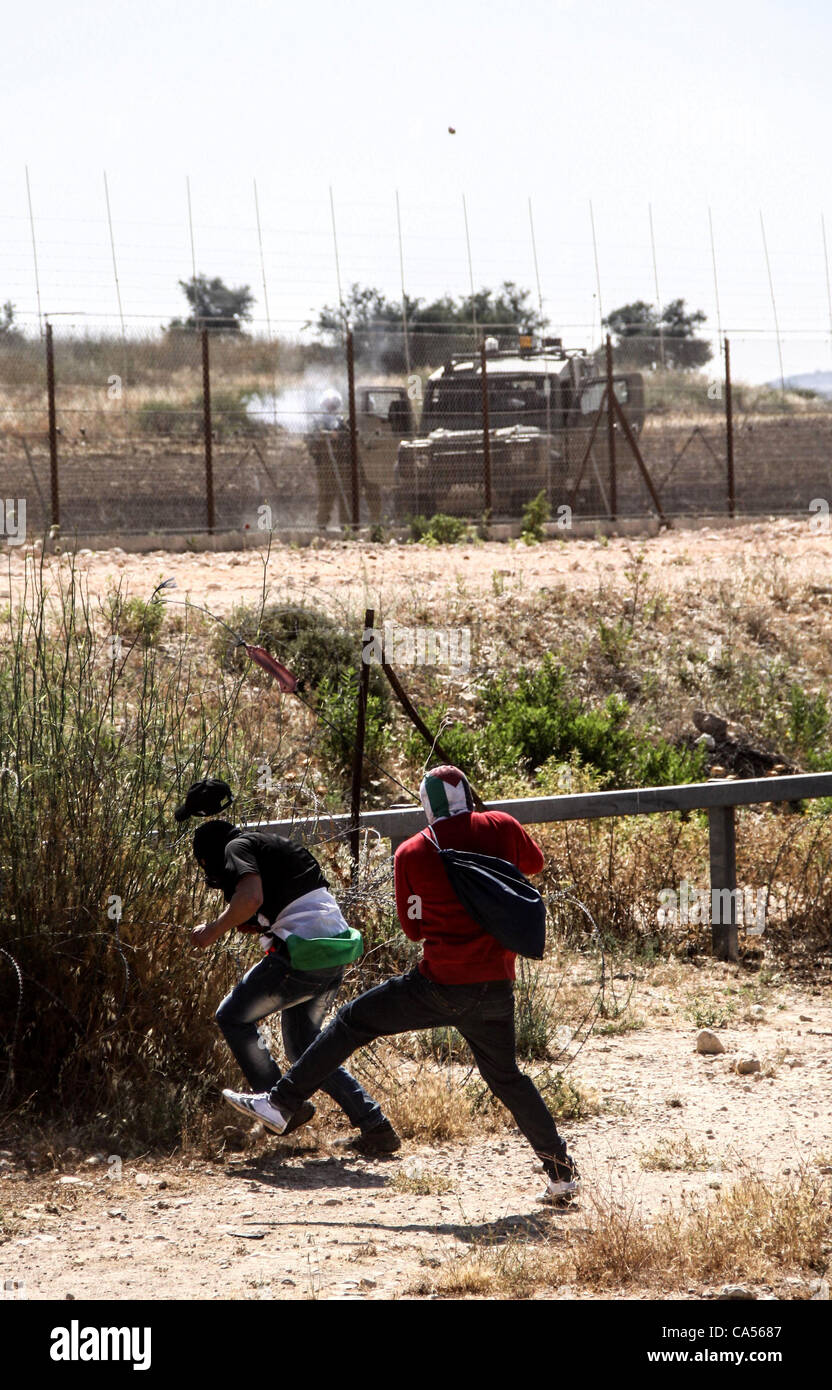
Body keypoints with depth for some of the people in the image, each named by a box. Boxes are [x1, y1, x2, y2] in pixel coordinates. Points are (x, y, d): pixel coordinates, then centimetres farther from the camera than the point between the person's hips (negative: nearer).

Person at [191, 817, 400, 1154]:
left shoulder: (238, 847, 0)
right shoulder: (274, 845, 28)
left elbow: (250, 899, -19)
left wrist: (213, 931, -6)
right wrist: (258, 926, 19)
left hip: (301, 956, -9)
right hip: (335, 958, 9)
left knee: (232, 1017, 6)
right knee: (302, 1044, 19)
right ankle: (374, 1125, 12)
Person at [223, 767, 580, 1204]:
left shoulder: (413, 853, -1)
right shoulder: (501, 828, 3)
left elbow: (413, 927, 8)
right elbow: (535, 863, 25)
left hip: (441, 984, -3)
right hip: (497, 985, 3)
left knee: (353, 1022, 8)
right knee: (506, 1076, 18)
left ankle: (282, 1104, 6)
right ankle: (562, 1171, 16)